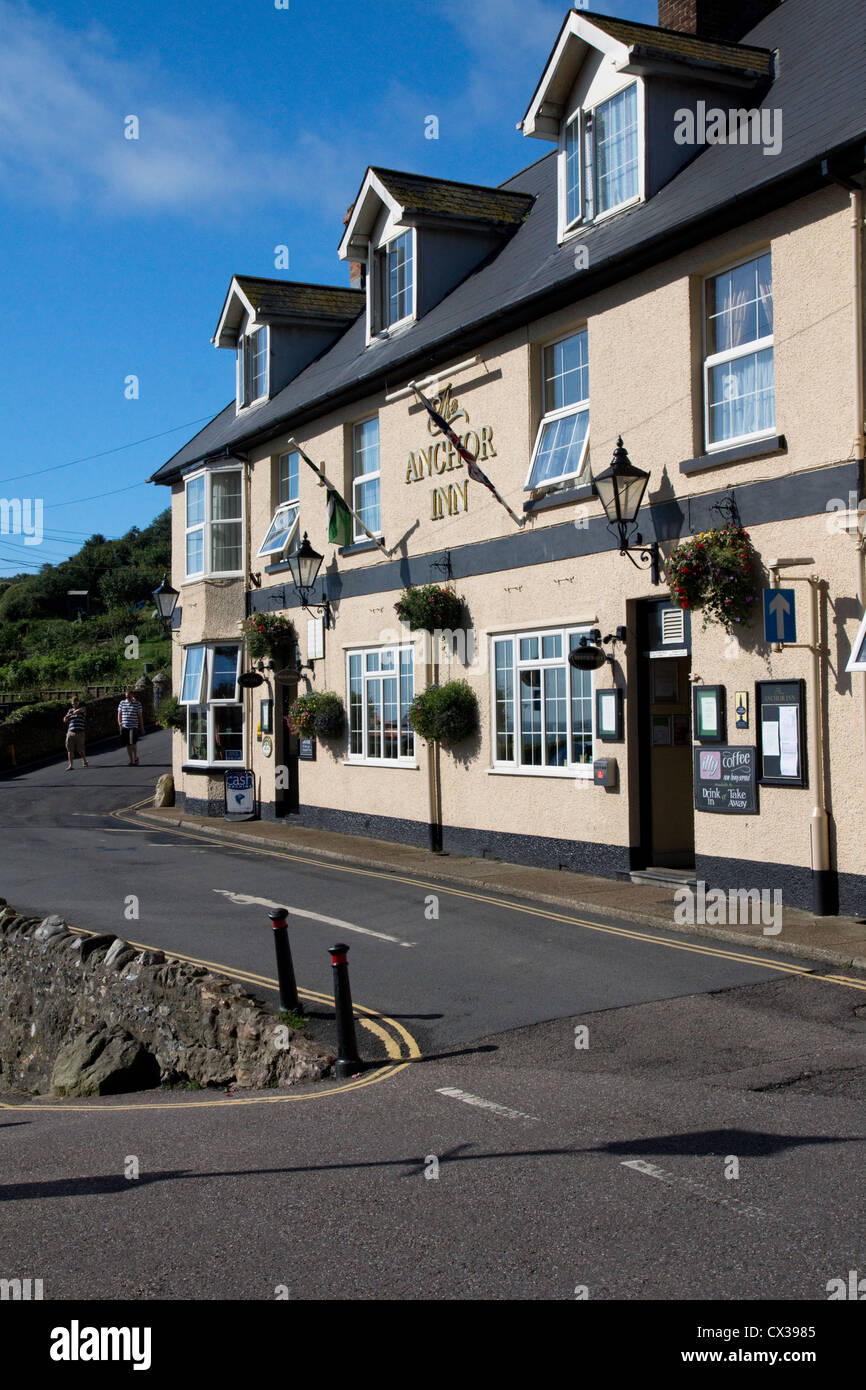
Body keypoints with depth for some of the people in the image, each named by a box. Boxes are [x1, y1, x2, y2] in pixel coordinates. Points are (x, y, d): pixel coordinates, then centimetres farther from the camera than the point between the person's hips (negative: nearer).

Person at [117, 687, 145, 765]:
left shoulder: (137, 703, 1)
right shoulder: (122, 703, 9)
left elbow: (140, 716, 3)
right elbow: (119, 714, 13)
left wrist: (142, 727, 3)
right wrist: (120, 724, 2)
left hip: (134, 726, -3)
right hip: (124, 727, 3)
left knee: (133, 743, -13)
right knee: (128, 744, 5)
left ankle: (135, 758, 8)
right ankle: (131, 760, 13)